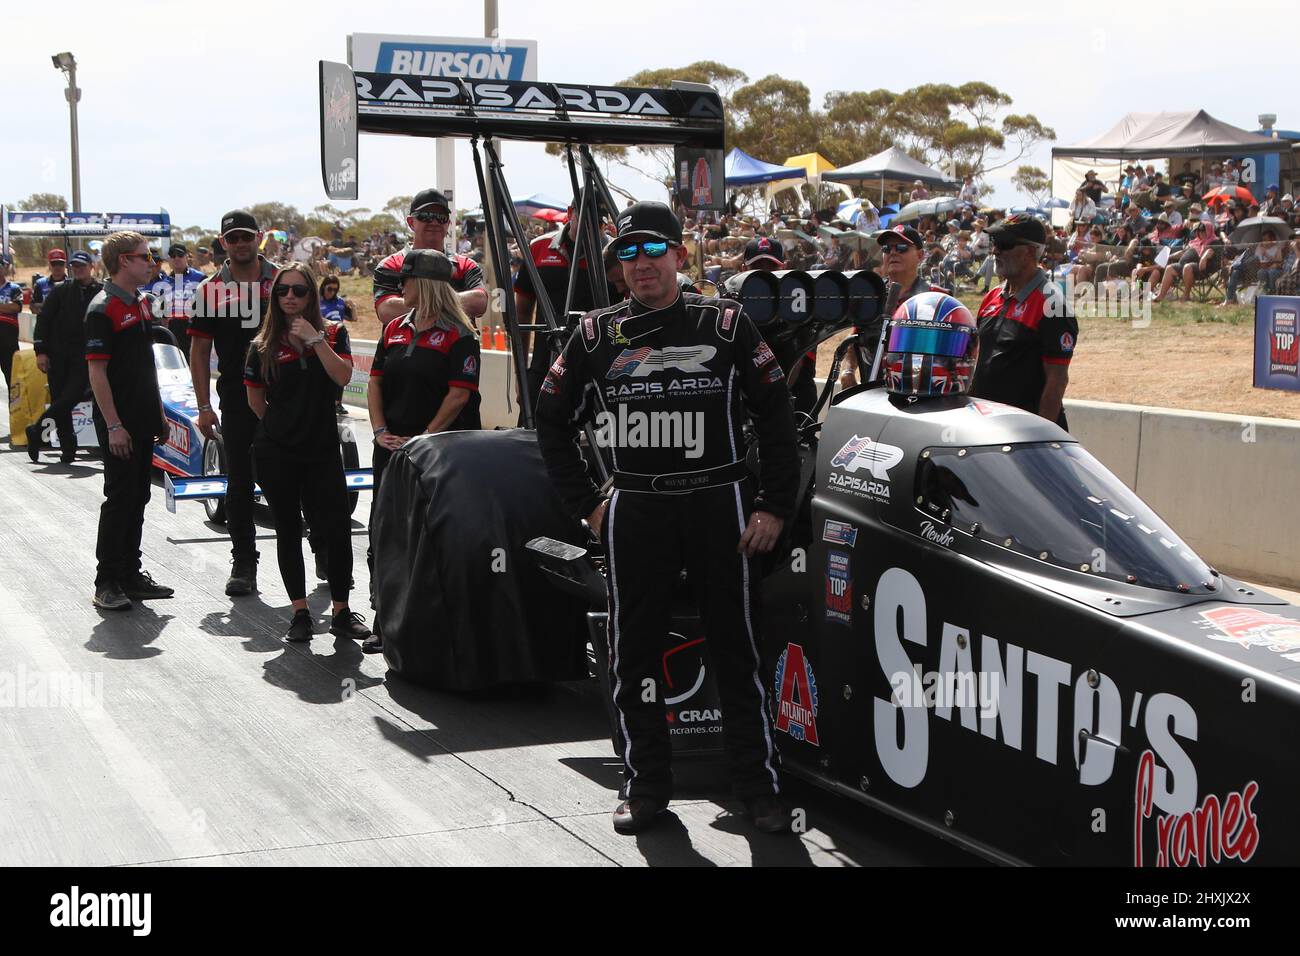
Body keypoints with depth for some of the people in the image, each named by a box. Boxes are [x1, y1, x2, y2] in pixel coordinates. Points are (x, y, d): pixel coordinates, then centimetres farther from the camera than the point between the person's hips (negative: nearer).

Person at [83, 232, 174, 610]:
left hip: (143, 422, 8)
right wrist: (113, 426, -21)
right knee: (119, 499, -5)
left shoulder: (142, 303, 13)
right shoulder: (102, 309, -14)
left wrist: (159, 413, 17)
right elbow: (97, 371, -18)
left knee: (138, 498, 12)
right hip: (118, 424, -8)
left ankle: (130, 575, 20)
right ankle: (106, 582, 2)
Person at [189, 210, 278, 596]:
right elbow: (199, 351, 6)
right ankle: (243, 562, 13)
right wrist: (204, 407, -1)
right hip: (237, 400, 1)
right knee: (239, 483, 4)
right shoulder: (210, 289, 4)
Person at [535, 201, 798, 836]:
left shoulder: (726, 324, 1)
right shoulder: (596, 335, 6)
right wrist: (586, 505, 7)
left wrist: (776, 507, -2)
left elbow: (776, 417, 3)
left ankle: (758, 785, 15)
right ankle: (646, 784, 20)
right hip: (634, 514, 2)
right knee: (634, 653, 6)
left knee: (737, 648, 5)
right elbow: (554, 424, 14)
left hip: (721, 506, -2)